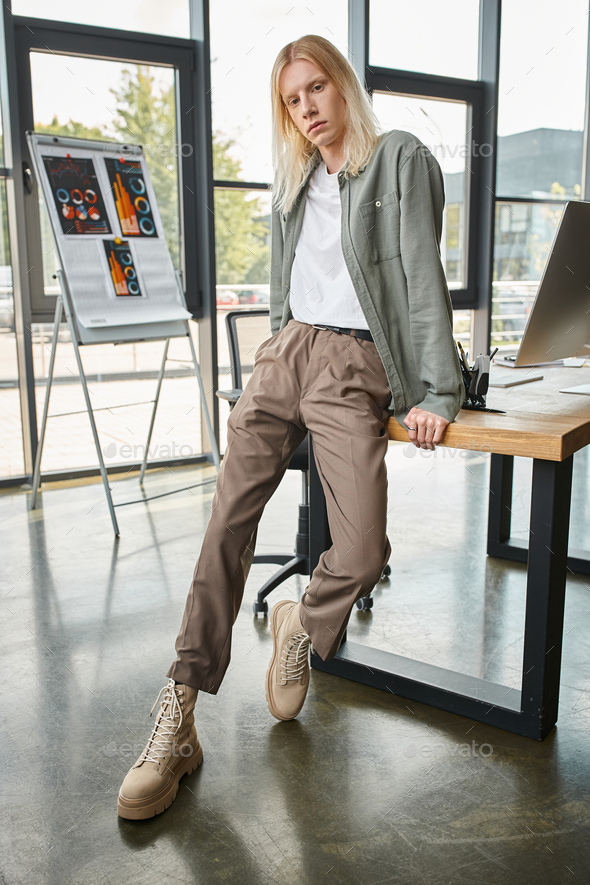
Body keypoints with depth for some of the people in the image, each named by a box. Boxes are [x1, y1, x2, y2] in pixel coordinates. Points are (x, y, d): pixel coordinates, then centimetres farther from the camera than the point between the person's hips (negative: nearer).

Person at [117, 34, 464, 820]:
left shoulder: (400, 159, 3)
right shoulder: (294, 183, 21)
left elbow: (423, 275, -6)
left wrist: (438, 394, -11)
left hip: (353, 367, -4)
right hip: (286, 352, 5)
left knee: (363, 556, -20)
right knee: (229, 519, -12)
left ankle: (301, 625, 15)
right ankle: (177, 722, -9)